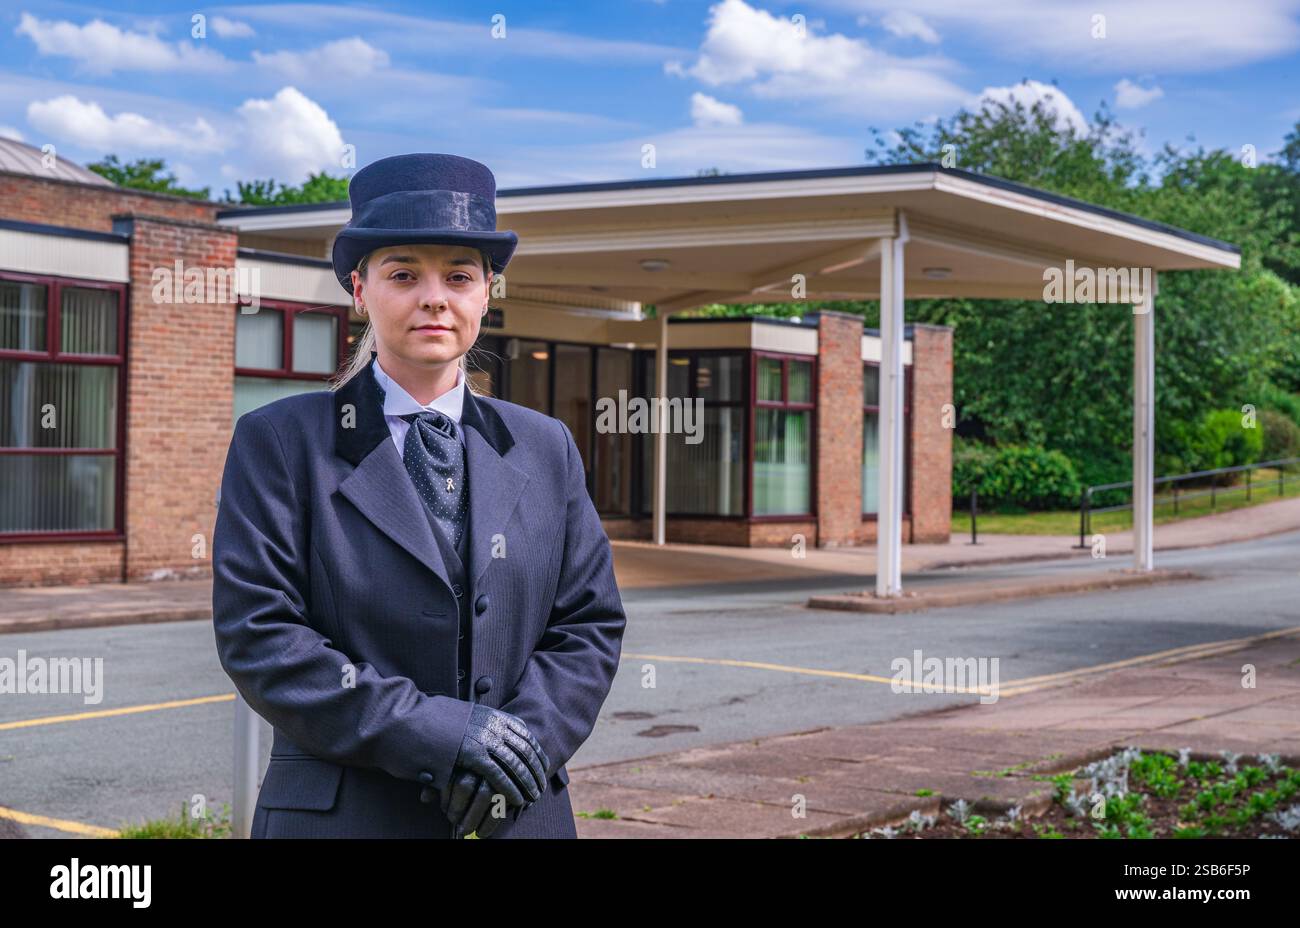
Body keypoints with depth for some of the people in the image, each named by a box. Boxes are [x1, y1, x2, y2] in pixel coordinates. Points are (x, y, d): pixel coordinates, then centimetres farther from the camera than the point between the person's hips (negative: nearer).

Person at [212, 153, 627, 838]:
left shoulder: (546, 449, 9)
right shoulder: (279, 442, -2)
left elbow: (591, 622, 5)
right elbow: (256, 634, -10)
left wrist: (523, 739, -13)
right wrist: (429, 729, -19)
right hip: (343, 814, -3)